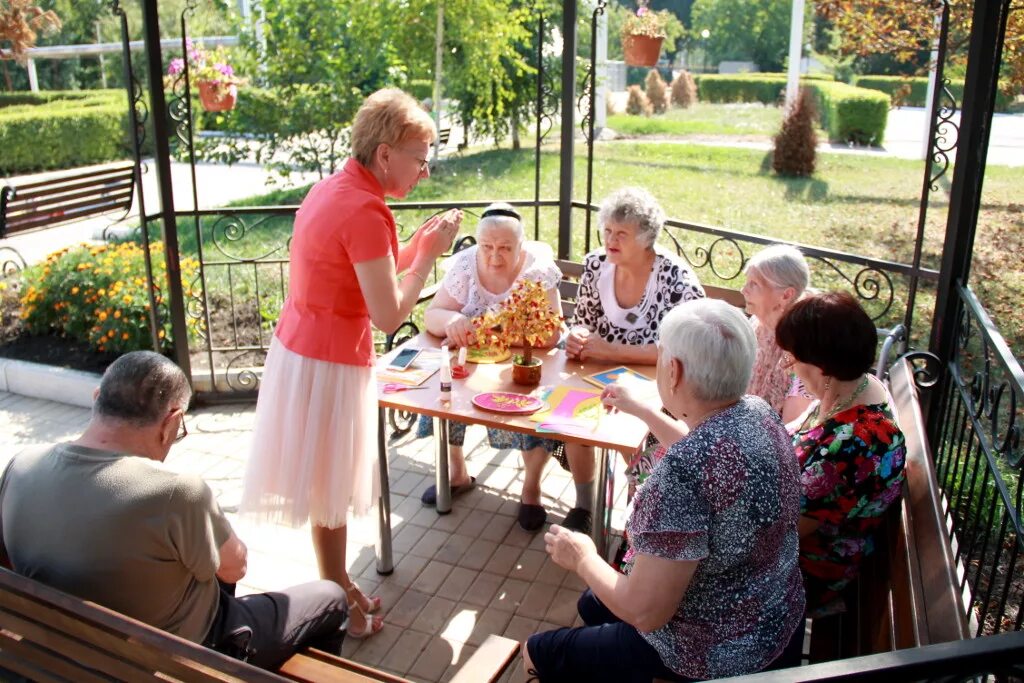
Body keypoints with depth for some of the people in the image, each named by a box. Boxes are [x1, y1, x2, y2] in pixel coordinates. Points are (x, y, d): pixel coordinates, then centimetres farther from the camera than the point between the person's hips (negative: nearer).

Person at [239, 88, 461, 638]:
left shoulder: (333, 188, 7)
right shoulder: (365, 211, -22)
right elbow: (388, 315, -22)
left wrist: (417, 245, 6)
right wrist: (428, 255, -12)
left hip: (299, 347, 9)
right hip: (328, 365, -9)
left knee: (327, 482, 19)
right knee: (329, 489, 6)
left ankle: (338, 588, 35)